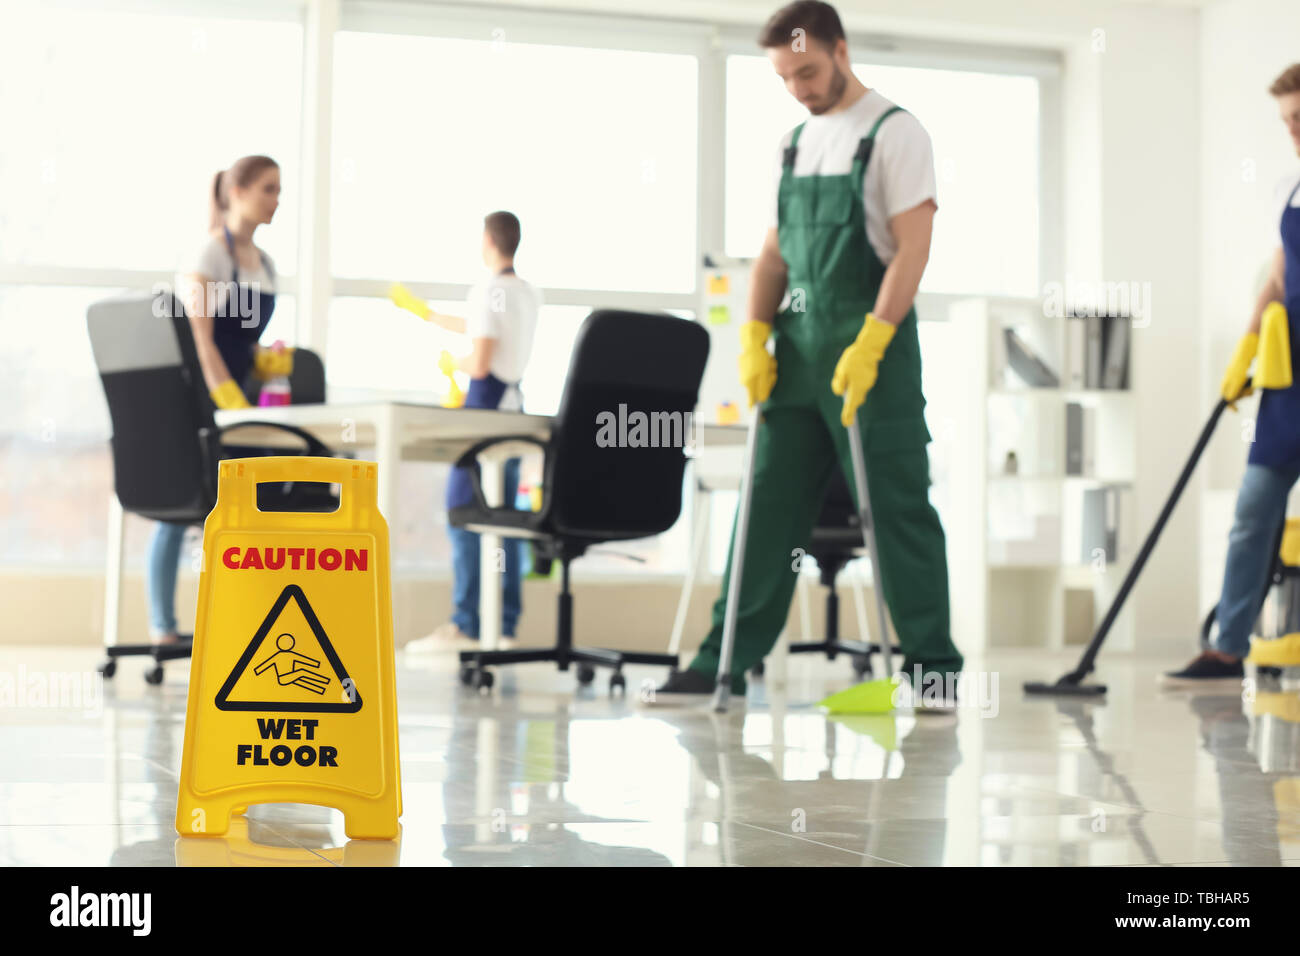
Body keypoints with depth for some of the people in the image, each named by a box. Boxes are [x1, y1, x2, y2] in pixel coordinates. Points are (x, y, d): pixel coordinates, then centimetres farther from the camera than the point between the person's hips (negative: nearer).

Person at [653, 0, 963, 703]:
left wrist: (868, 346, -20)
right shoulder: (794, 145, 15)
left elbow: (911, 250, -12)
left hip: (871, 352, -6)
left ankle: (933, 665, 7)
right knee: (769, 505, 6)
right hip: (798, 352, 6)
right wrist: (755, 339, 3)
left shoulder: (894, 133, -5)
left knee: (898, 509, -2)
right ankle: (726, 660, 10)